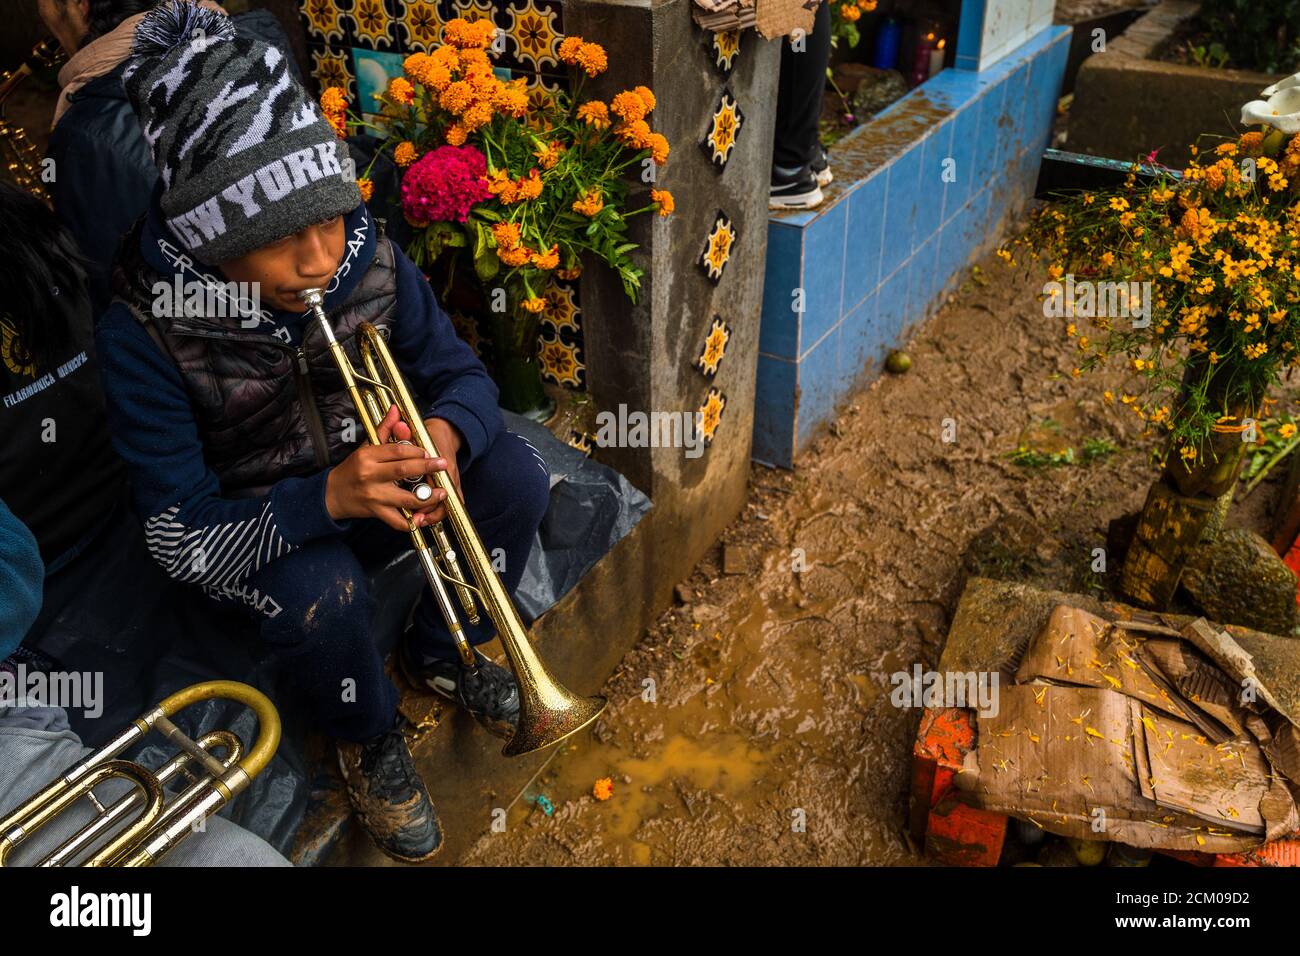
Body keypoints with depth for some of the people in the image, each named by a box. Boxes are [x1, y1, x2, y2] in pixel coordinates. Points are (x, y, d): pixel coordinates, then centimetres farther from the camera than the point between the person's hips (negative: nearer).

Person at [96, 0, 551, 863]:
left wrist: (446, 433, -32)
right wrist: (326, 499, -43)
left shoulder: (366, 255, -17)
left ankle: (440, 653, 8)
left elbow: (462, 373, -7)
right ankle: (369, 741, 0)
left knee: (516, 478, -19)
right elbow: (180, 542, -25)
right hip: (244, 529, -3)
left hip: (366, 476, 4)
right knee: (321, 590, -36)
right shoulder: (143, 328, -27)